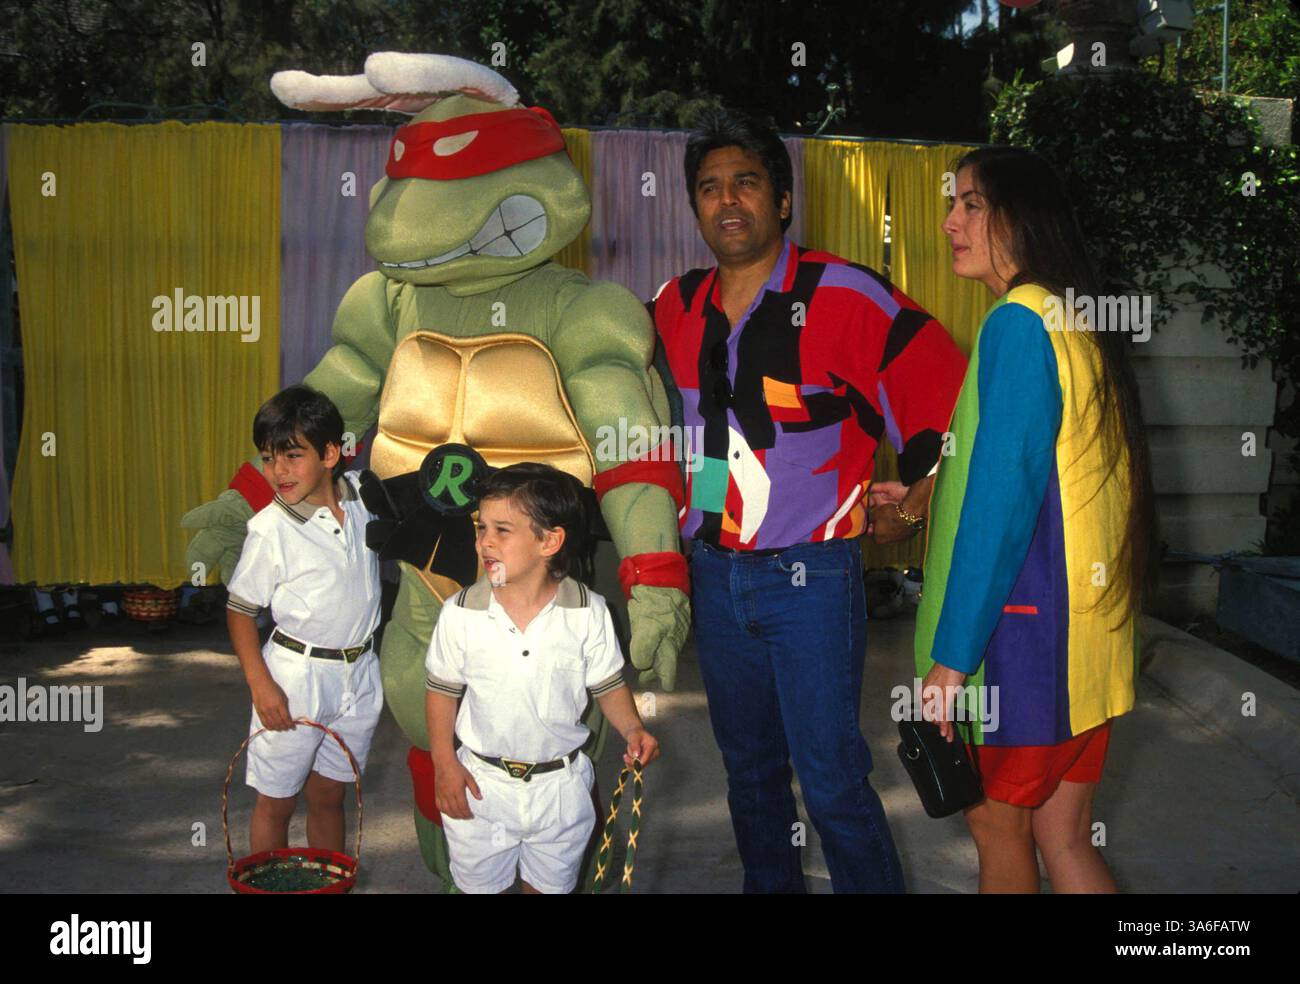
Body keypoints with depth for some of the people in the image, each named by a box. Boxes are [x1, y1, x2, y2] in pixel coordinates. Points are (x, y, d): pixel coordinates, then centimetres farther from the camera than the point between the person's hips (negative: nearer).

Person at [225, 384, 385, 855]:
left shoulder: (362, 495, -4)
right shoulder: (271, 529, -16)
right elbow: (240, 609, -8)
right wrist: (260, 684, -15)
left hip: (359, 672, 4)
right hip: (295, 678, -3)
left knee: (328, 796, 18)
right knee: (277, 801, 9)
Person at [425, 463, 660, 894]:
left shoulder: (588, 611, -13)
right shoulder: (460, 612, -12)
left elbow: (608, 685, -3)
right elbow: (442, 690, -1)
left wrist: (632, 729, -20)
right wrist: (444, 763, -7)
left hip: (560, 783, 0)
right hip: (480, 782, 0)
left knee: (550, 884, 19)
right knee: (478, 883, 17)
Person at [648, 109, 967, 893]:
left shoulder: (843, 295, -12)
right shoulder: (677, 306, 5)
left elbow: (946, 394, -9)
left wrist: (909, 511, -3)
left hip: (811, 573, -5)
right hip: (714, 571, 6)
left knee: (832, 780, -4)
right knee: (749, 767, 18)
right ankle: (769, 884, 35)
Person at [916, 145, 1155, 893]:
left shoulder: (1018, 324, -16)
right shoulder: (1081, 324, 12)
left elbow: (1003, 500, -20)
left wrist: (953, 653, -17)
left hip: (1027, 626, -8)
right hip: (1086, 617, 8)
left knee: (998, 822, 11)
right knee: (1063, 838, 14)